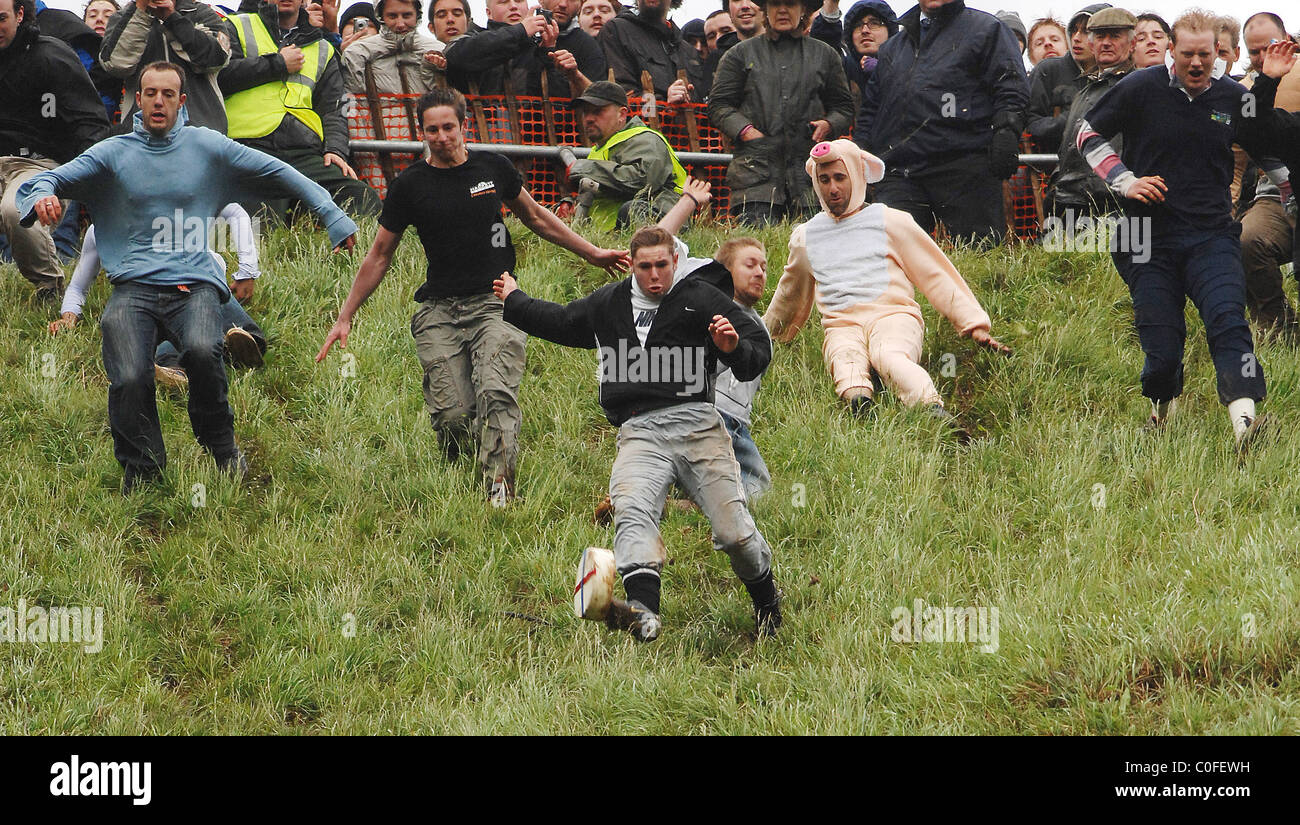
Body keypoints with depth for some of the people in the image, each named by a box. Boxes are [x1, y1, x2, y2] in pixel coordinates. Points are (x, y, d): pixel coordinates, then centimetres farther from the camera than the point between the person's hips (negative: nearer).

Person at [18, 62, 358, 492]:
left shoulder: (207, 146, 12)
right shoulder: (113, 153, 12)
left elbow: (279, 174, 16)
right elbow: (50, 179, 6)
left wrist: (334, 218, 12)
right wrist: (41, 197, -20)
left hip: (195, 284, 0)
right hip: (133, 288, 1)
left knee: (202, 351, -32)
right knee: (129, 381, -25)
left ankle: (223, 448, -6)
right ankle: (141, 476, -3)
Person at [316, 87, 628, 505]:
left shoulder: (493, 168, 8)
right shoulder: (410, 185, 4)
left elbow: (536, 218, 25)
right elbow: (379, 256, 13)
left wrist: (592, 253, 27)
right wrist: (345, 317, 13)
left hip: (496, 304, 0)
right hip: (439, 311, 0)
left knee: (496, 394, -23)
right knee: (453, 414, -14)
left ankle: (499, 487, -25)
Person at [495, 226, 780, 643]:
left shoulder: (702, 300, 9)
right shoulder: (608, 304, 21)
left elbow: (759, 351, 10)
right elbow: (559, 322, 42)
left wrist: (733, 349, -12)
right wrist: (514, 302, 52)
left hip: (697, 425, -2)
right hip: (639, 433, 2)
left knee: (733, 532, -11)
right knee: (631, 511, -29)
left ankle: (766, 598, 22)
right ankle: (643, 611, -49)